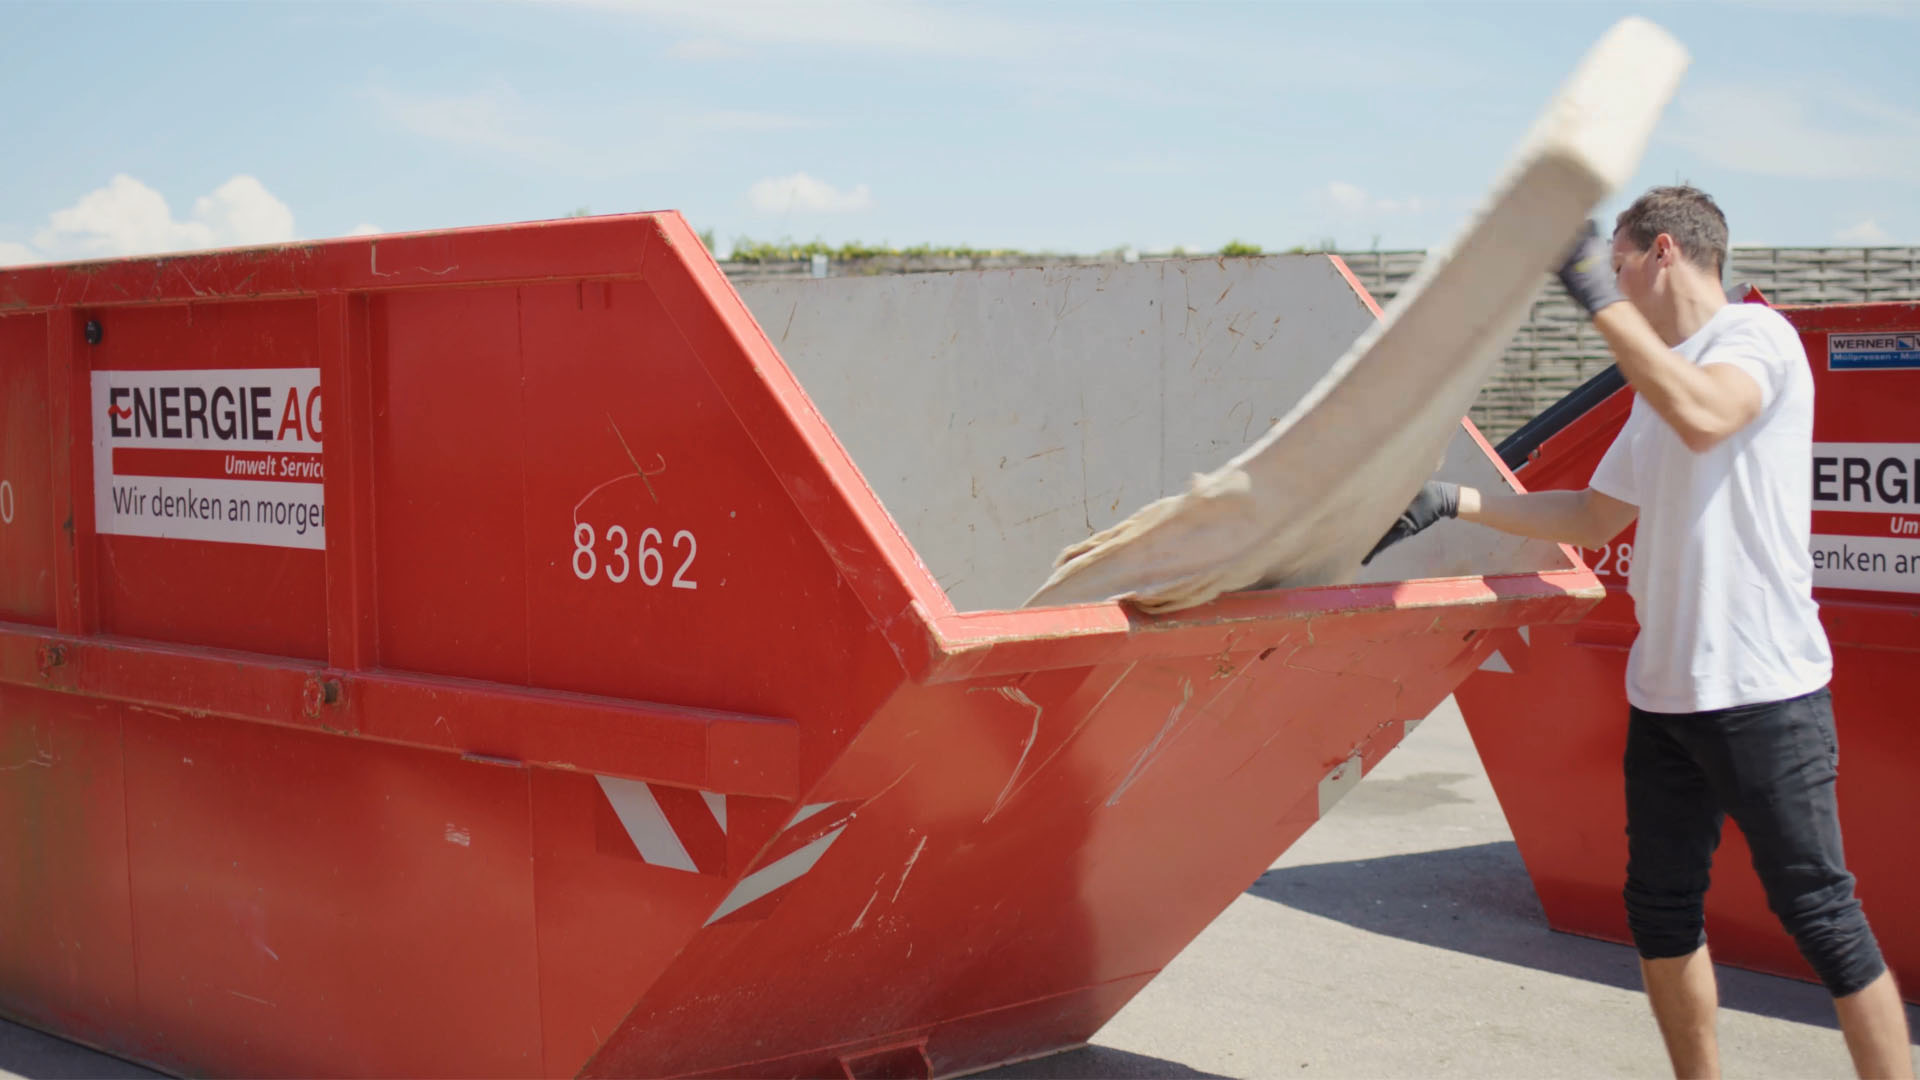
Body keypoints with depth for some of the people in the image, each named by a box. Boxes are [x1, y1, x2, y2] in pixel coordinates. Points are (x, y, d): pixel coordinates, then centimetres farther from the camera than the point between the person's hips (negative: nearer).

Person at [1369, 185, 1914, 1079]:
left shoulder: (1755, 334, -7)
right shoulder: (1660, 379, 18)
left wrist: (1595, 292, -25)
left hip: (1763, 691, -9)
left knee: (1821, 916, -5)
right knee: (1660, 910, 12)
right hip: (1663, 691, 9)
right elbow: (1594, 519, 23)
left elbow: (1704, 418, -30)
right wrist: (1453, 502, 16)